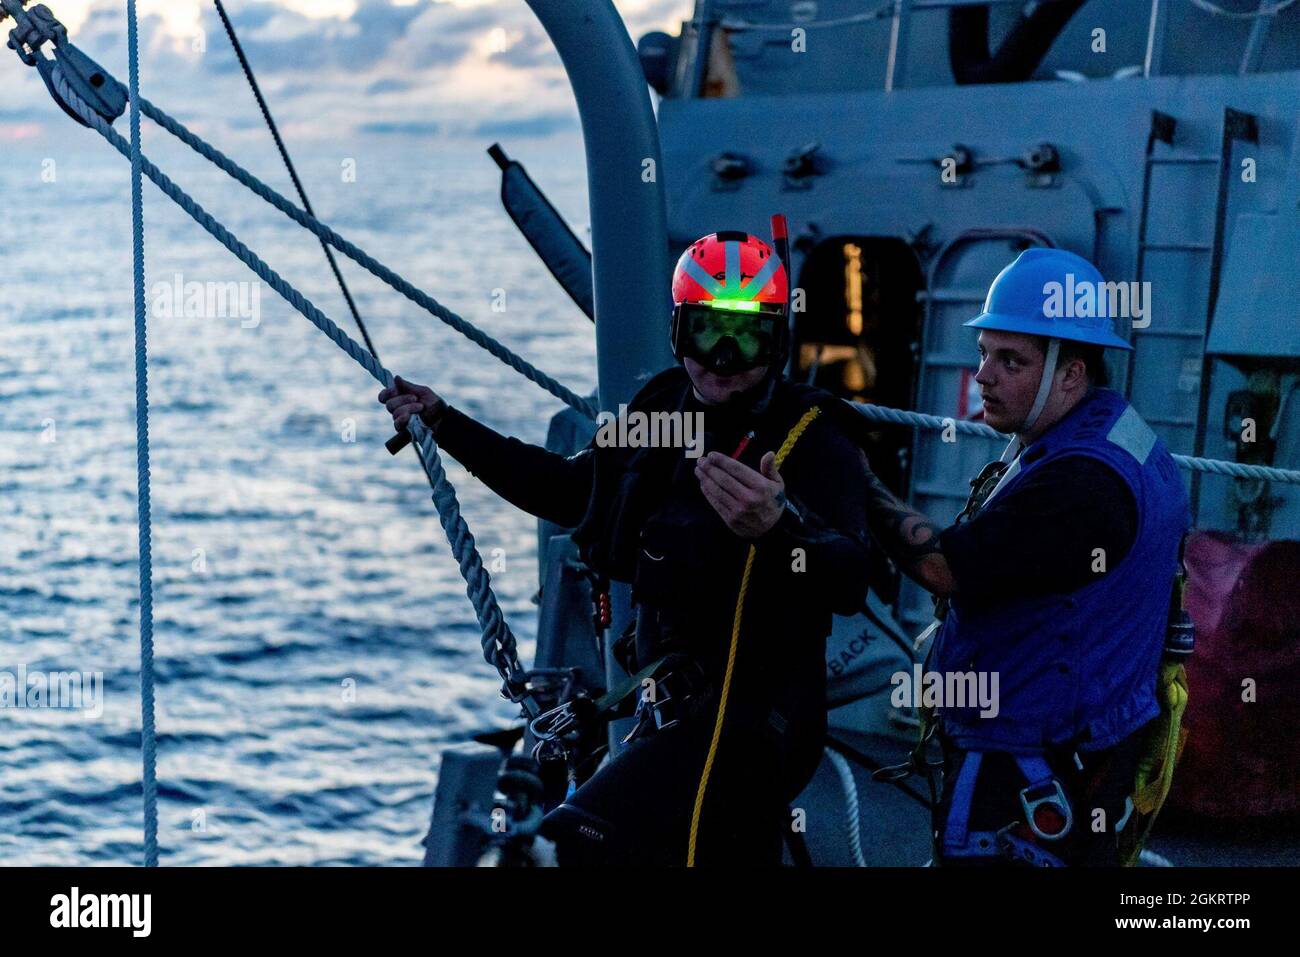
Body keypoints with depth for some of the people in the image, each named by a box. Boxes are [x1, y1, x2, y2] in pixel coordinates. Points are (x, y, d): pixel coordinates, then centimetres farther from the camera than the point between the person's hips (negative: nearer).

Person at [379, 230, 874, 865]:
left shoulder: (813, 442, -17)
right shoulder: (661, 412, 3)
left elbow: (850, 585, -33)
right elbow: (572, 490, 21)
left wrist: (780, 526, -53)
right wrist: (445, 426, 22)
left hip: (747, 723, -8)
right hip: (667, 712, 8)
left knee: (587, 838, -25)